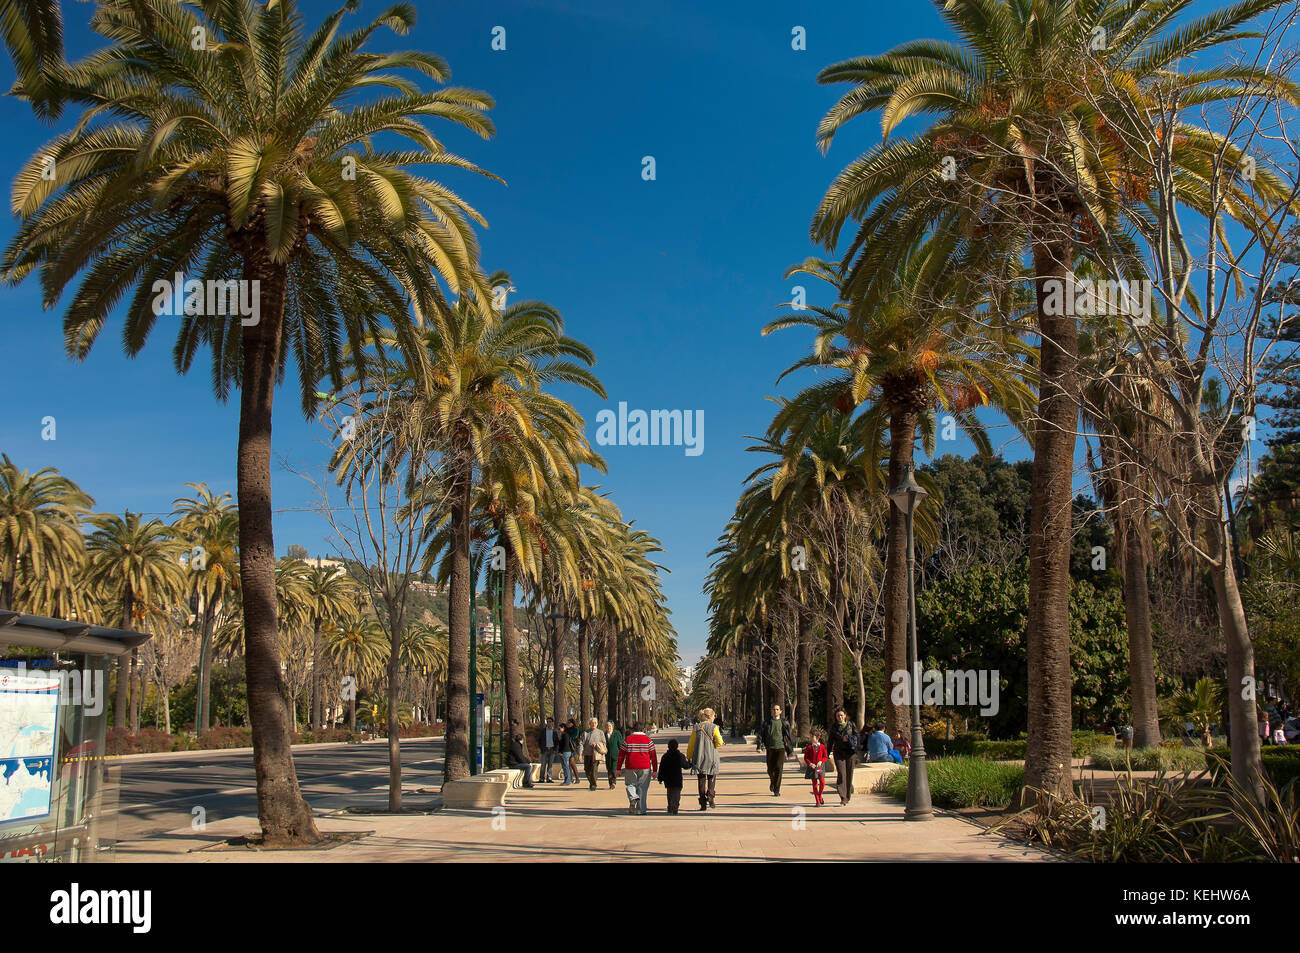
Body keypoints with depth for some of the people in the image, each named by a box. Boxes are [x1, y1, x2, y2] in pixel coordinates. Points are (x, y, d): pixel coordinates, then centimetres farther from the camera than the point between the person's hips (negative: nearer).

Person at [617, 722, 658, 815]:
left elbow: (621, 755, 2)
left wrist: (619, 769, 8)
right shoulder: (648, 740, 3)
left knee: (630, 784, 16)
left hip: (630, 768, 0)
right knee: (642, 787, 8)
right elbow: (653, 756, 2)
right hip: (645, 768, 0)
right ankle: (640, 809, 8)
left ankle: (633, 798, -12)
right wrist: (655, 770, 6)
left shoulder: (627, 740, 1)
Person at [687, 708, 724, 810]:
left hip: (699, 758, 2)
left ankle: (703, 804, 5)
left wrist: (688, 758, 11)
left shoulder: (696, 728, 3)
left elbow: (691, 745, 3)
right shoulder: (713, 727, -5)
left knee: (701, 781, 8)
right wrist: (712, 746, 10)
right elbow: (719, 743, -11)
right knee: (712, 779, 12)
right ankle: (710, 797, -9)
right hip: (711, 758, -2)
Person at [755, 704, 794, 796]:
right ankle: (772, 781, 39)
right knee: (770, 769, 6)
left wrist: (790, 751, 12)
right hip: (770, 748, 1)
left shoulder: (784, 723, 6)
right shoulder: (767, 722, 6)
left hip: (781, 748, -1)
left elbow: (789, 736, 11)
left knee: (779, 768, -12)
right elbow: (760, 734, 4)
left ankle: (777, 790, -7)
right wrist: (759, 746, -10)